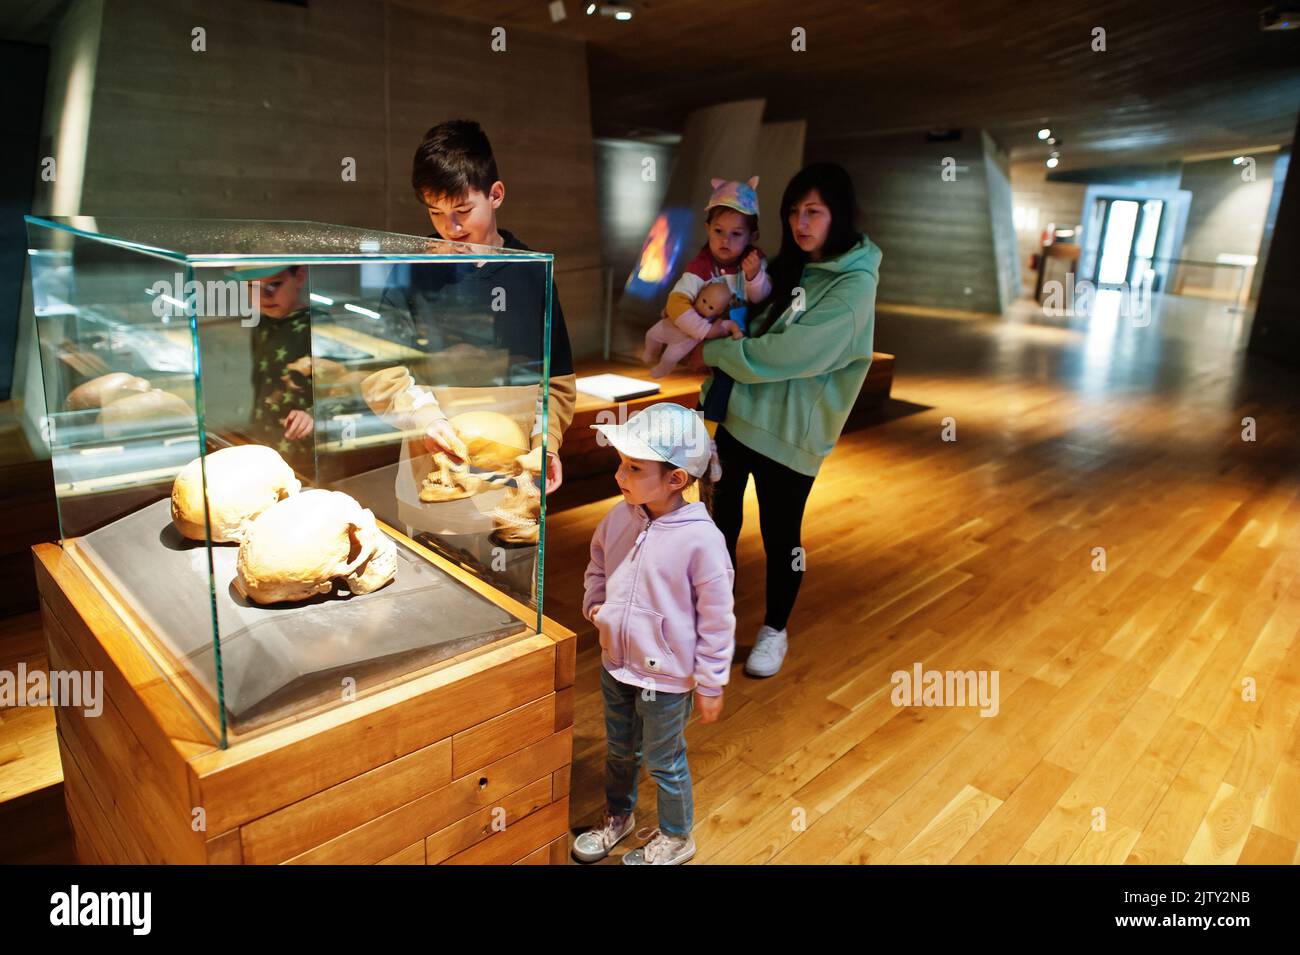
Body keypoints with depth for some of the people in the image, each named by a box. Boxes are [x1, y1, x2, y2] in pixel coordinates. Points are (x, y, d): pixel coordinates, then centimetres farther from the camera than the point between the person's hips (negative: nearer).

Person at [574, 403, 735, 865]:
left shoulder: (701, 539, -27)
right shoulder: (619, 516, -10)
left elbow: (717, 618, -18)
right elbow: (597, 564, 12)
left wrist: (711, 685, -10)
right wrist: (595, 605, -5)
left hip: (666, 676, -5)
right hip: (615, 663, 6)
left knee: (663, 762, 17)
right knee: (619, 750, 27)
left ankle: (675, 839, 44)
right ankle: (617, 816, 54)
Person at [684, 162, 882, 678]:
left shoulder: (854, 284, -15)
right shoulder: (786, 266, 8)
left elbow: (790, 354, -23)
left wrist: (714, 352, -14)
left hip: (790, 432, -6)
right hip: (737, 413, 7)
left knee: (780, 536, 8)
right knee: (722, 517, 18)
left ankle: (775, 630, 31)